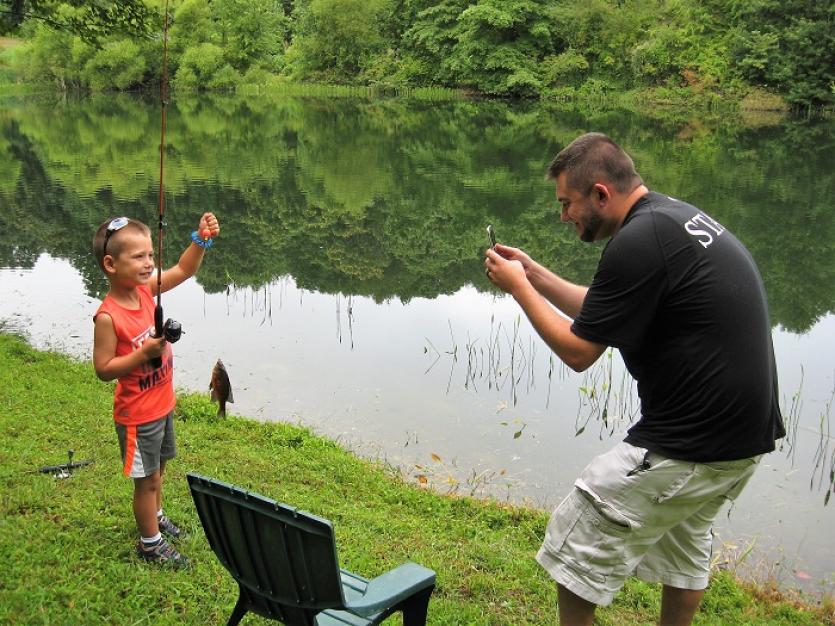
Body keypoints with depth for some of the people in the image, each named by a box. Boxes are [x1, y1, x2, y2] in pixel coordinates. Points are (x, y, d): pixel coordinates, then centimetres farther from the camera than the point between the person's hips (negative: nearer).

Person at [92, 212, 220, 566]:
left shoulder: (145, 289, -5)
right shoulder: (108, 316, -26)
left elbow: (184, 270, 2)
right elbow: (103, 369, -22)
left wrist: (201, 239, -13)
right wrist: (144, 353, -30)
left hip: (162, 405, 7)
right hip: (137, 416, -7)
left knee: (157, 469, 26)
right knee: (146, 479, 9)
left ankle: (155, 517, 49)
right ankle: (150, 543, 27)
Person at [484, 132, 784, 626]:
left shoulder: (639, 241, -21)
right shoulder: (679, 215, 10)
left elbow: (577, 350, -15)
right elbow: (602, 314, 17)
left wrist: (519, 288, -4)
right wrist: (534, 274, 13)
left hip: (689, 447, -10)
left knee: (577, 546, 5)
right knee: (685, 544, 29)